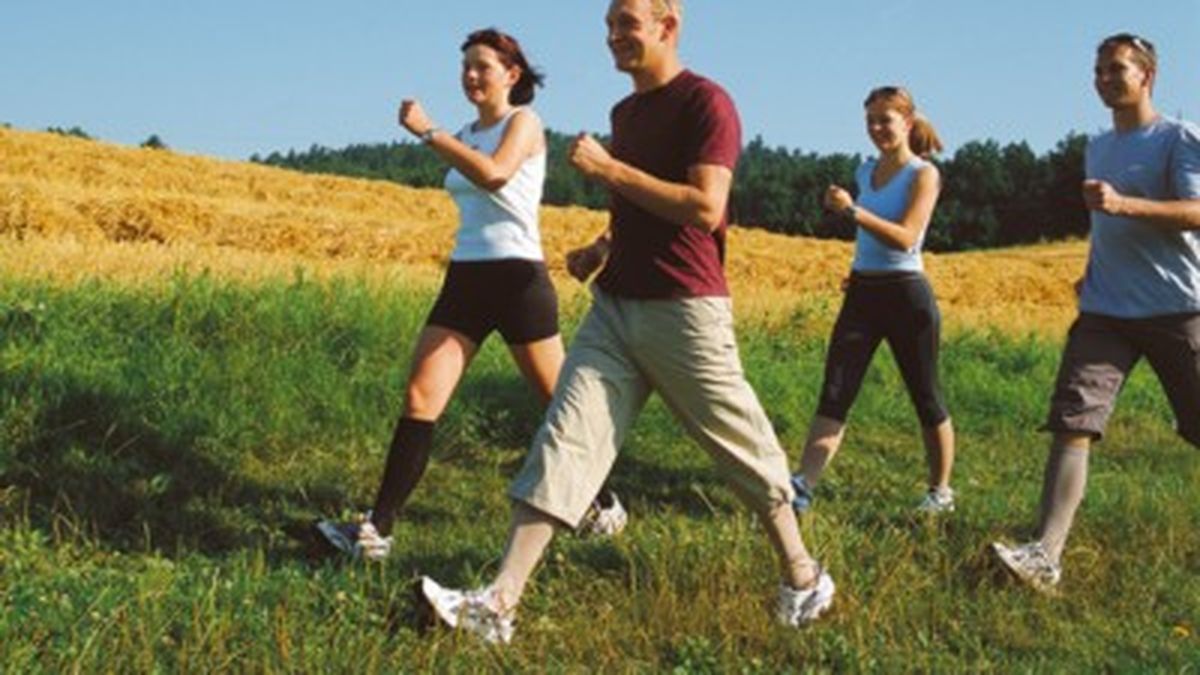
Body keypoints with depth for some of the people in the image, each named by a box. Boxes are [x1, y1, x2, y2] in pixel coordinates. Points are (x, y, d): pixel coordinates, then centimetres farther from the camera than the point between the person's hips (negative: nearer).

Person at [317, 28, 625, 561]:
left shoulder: (524, 122, -6)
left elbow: (494, 176, -27)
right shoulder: (466, 136, 15)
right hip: (464, 280, 6)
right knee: (420, 398, -8)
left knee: (560, 404, 6)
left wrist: (426, 131, -23)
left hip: (517, 278, -6)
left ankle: (604, 503, 26)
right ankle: (377, 529, -11)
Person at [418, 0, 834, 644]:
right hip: (614, 305, 7)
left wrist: (609, 168, -17)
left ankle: (802, 578, 26)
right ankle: (498, 603, -9)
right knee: (564, 439, -4)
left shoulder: (705, 102, -9)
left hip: (684, 308, -7)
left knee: (743, 446, 5)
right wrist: (602, 247, 11)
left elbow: (704, 208, -20)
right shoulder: (624, 111, 16)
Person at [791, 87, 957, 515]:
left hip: (906, 295, -5)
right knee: (834, 394, -6)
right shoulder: (865, 172, 12)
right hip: (861, 293, 5)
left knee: (925, 398, 6)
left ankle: (941, 491, 21)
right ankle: (803, 485, -13)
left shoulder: (923, 174, -6)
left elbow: (906, 237, -19)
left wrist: (852, 211, -27)